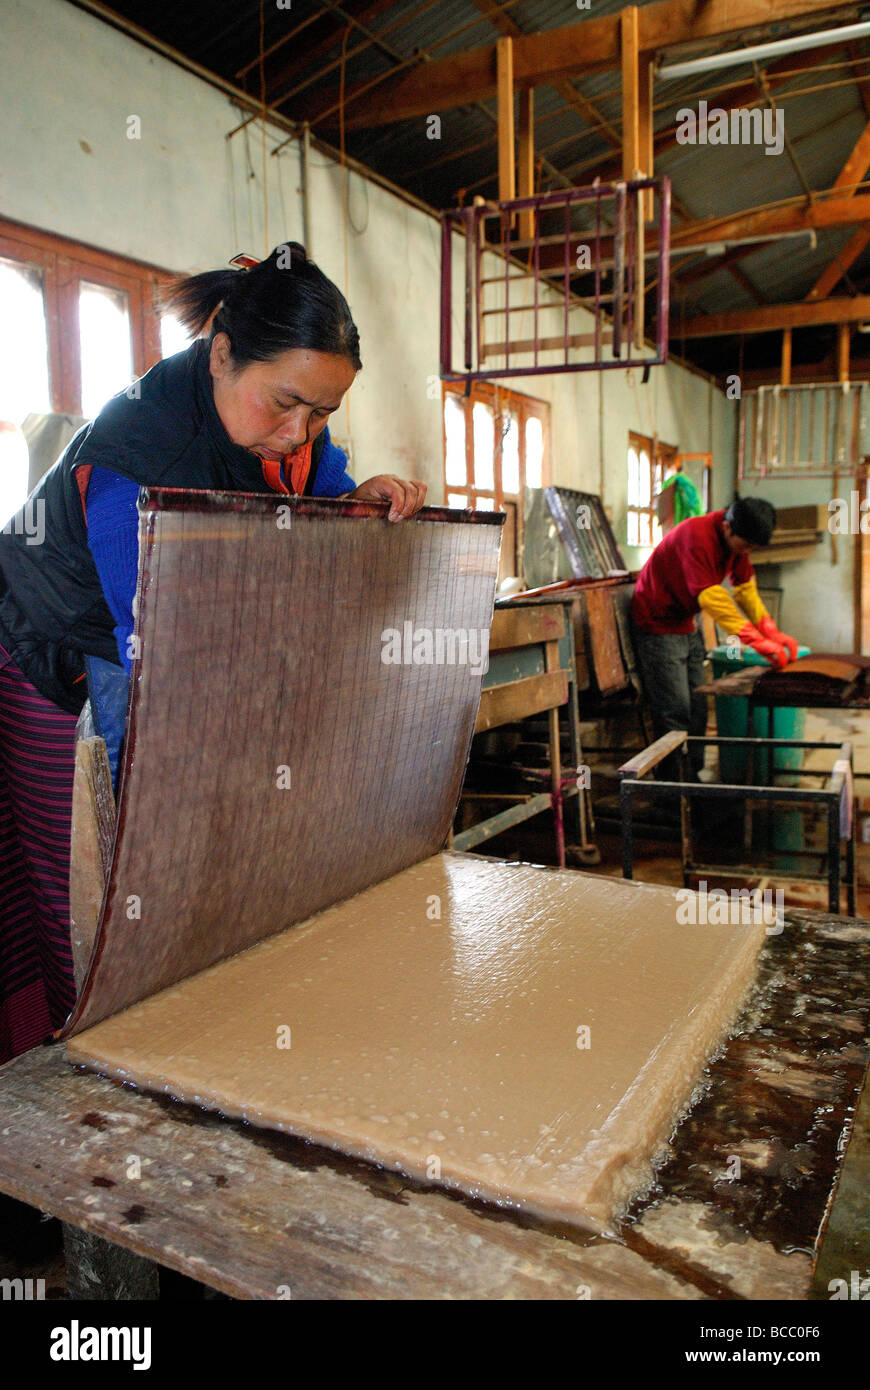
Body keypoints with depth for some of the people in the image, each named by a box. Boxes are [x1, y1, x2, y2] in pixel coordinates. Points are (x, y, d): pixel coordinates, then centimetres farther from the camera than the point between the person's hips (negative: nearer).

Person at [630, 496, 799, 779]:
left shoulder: (735, 538, -1)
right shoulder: (695, 536, -29)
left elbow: (746, 587, 4)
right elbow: (710, 597, -34)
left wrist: (772, 633, -8)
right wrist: (757, 640, -36)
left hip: (687, 626, 9)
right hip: (657, 626, -9)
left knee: (697, 709, 10)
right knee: (674, 713, -9)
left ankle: (695, 779, 19)